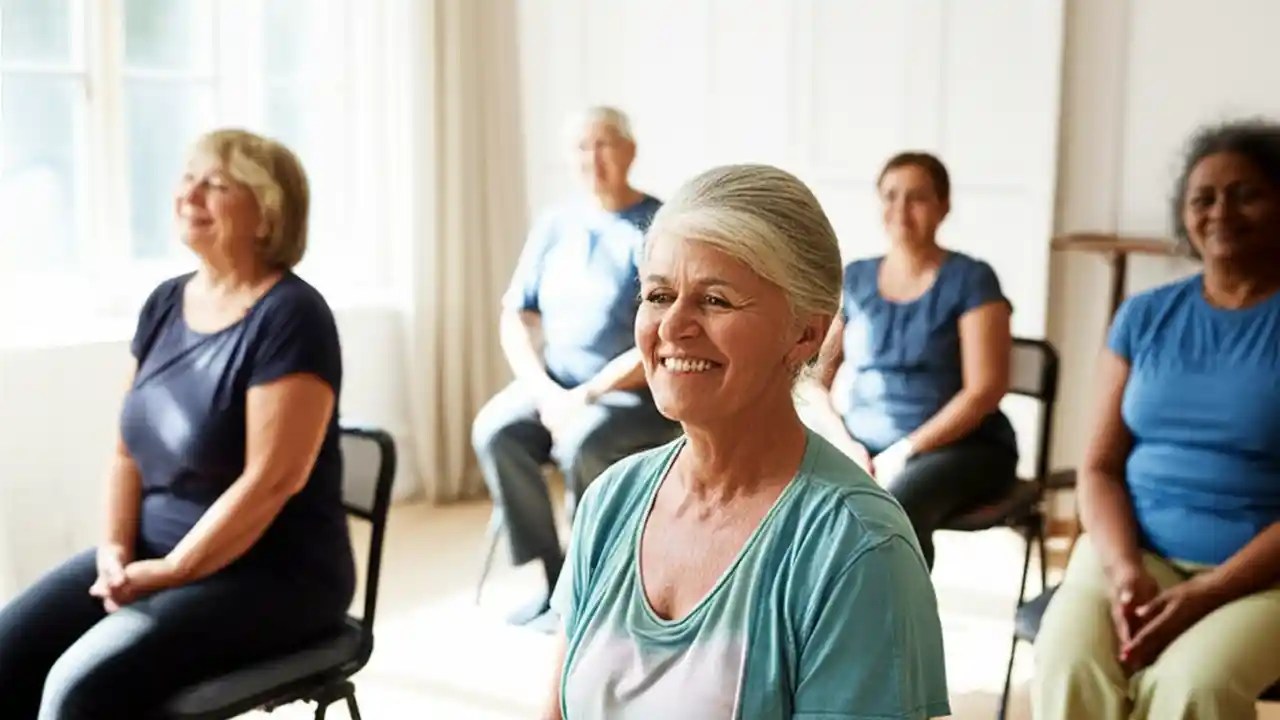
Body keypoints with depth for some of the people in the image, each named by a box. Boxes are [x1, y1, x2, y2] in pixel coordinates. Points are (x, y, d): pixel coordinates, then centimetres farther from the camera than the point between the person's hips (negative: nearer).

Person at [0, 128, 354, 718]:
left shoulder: (288, 316, -15)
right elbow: (130, 449, 11)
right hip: (154, 553, 7)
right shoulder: (166, 302, 8)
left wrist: (169, 573, -18)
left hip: (273, 575, -7)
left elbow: (271, 479, -21)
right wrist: (115, 548, -4)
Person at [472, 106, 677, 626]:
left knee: (581, 443, -34)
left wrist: (587, 394, -17)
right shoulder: (554, 224, 12)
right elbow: (515, 317, 8)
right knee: (494, 430, -23)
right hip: (553, 384, 5)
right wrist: (545, 390, -9)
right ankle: (554, 575, -11)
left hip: (637, 393, -5)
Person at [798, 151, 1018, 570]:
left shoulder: (970, 279, -1)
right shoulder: (853, 279, 12)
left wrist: (904, 452, -15)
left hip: (959, 448, -3)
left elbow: (985, 390, -9)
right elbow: (813, 377, 8)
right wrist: (843, 443, -9)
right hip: (861, 447, 4)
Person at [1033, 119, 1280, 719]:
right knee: (1068, 671, -26)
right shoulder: (1144, 316, 9)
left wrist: (1204, 594, -18)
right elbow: (1100, 466, 6)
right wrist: (1124, 572, -12)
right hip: (1134, 550, 3)